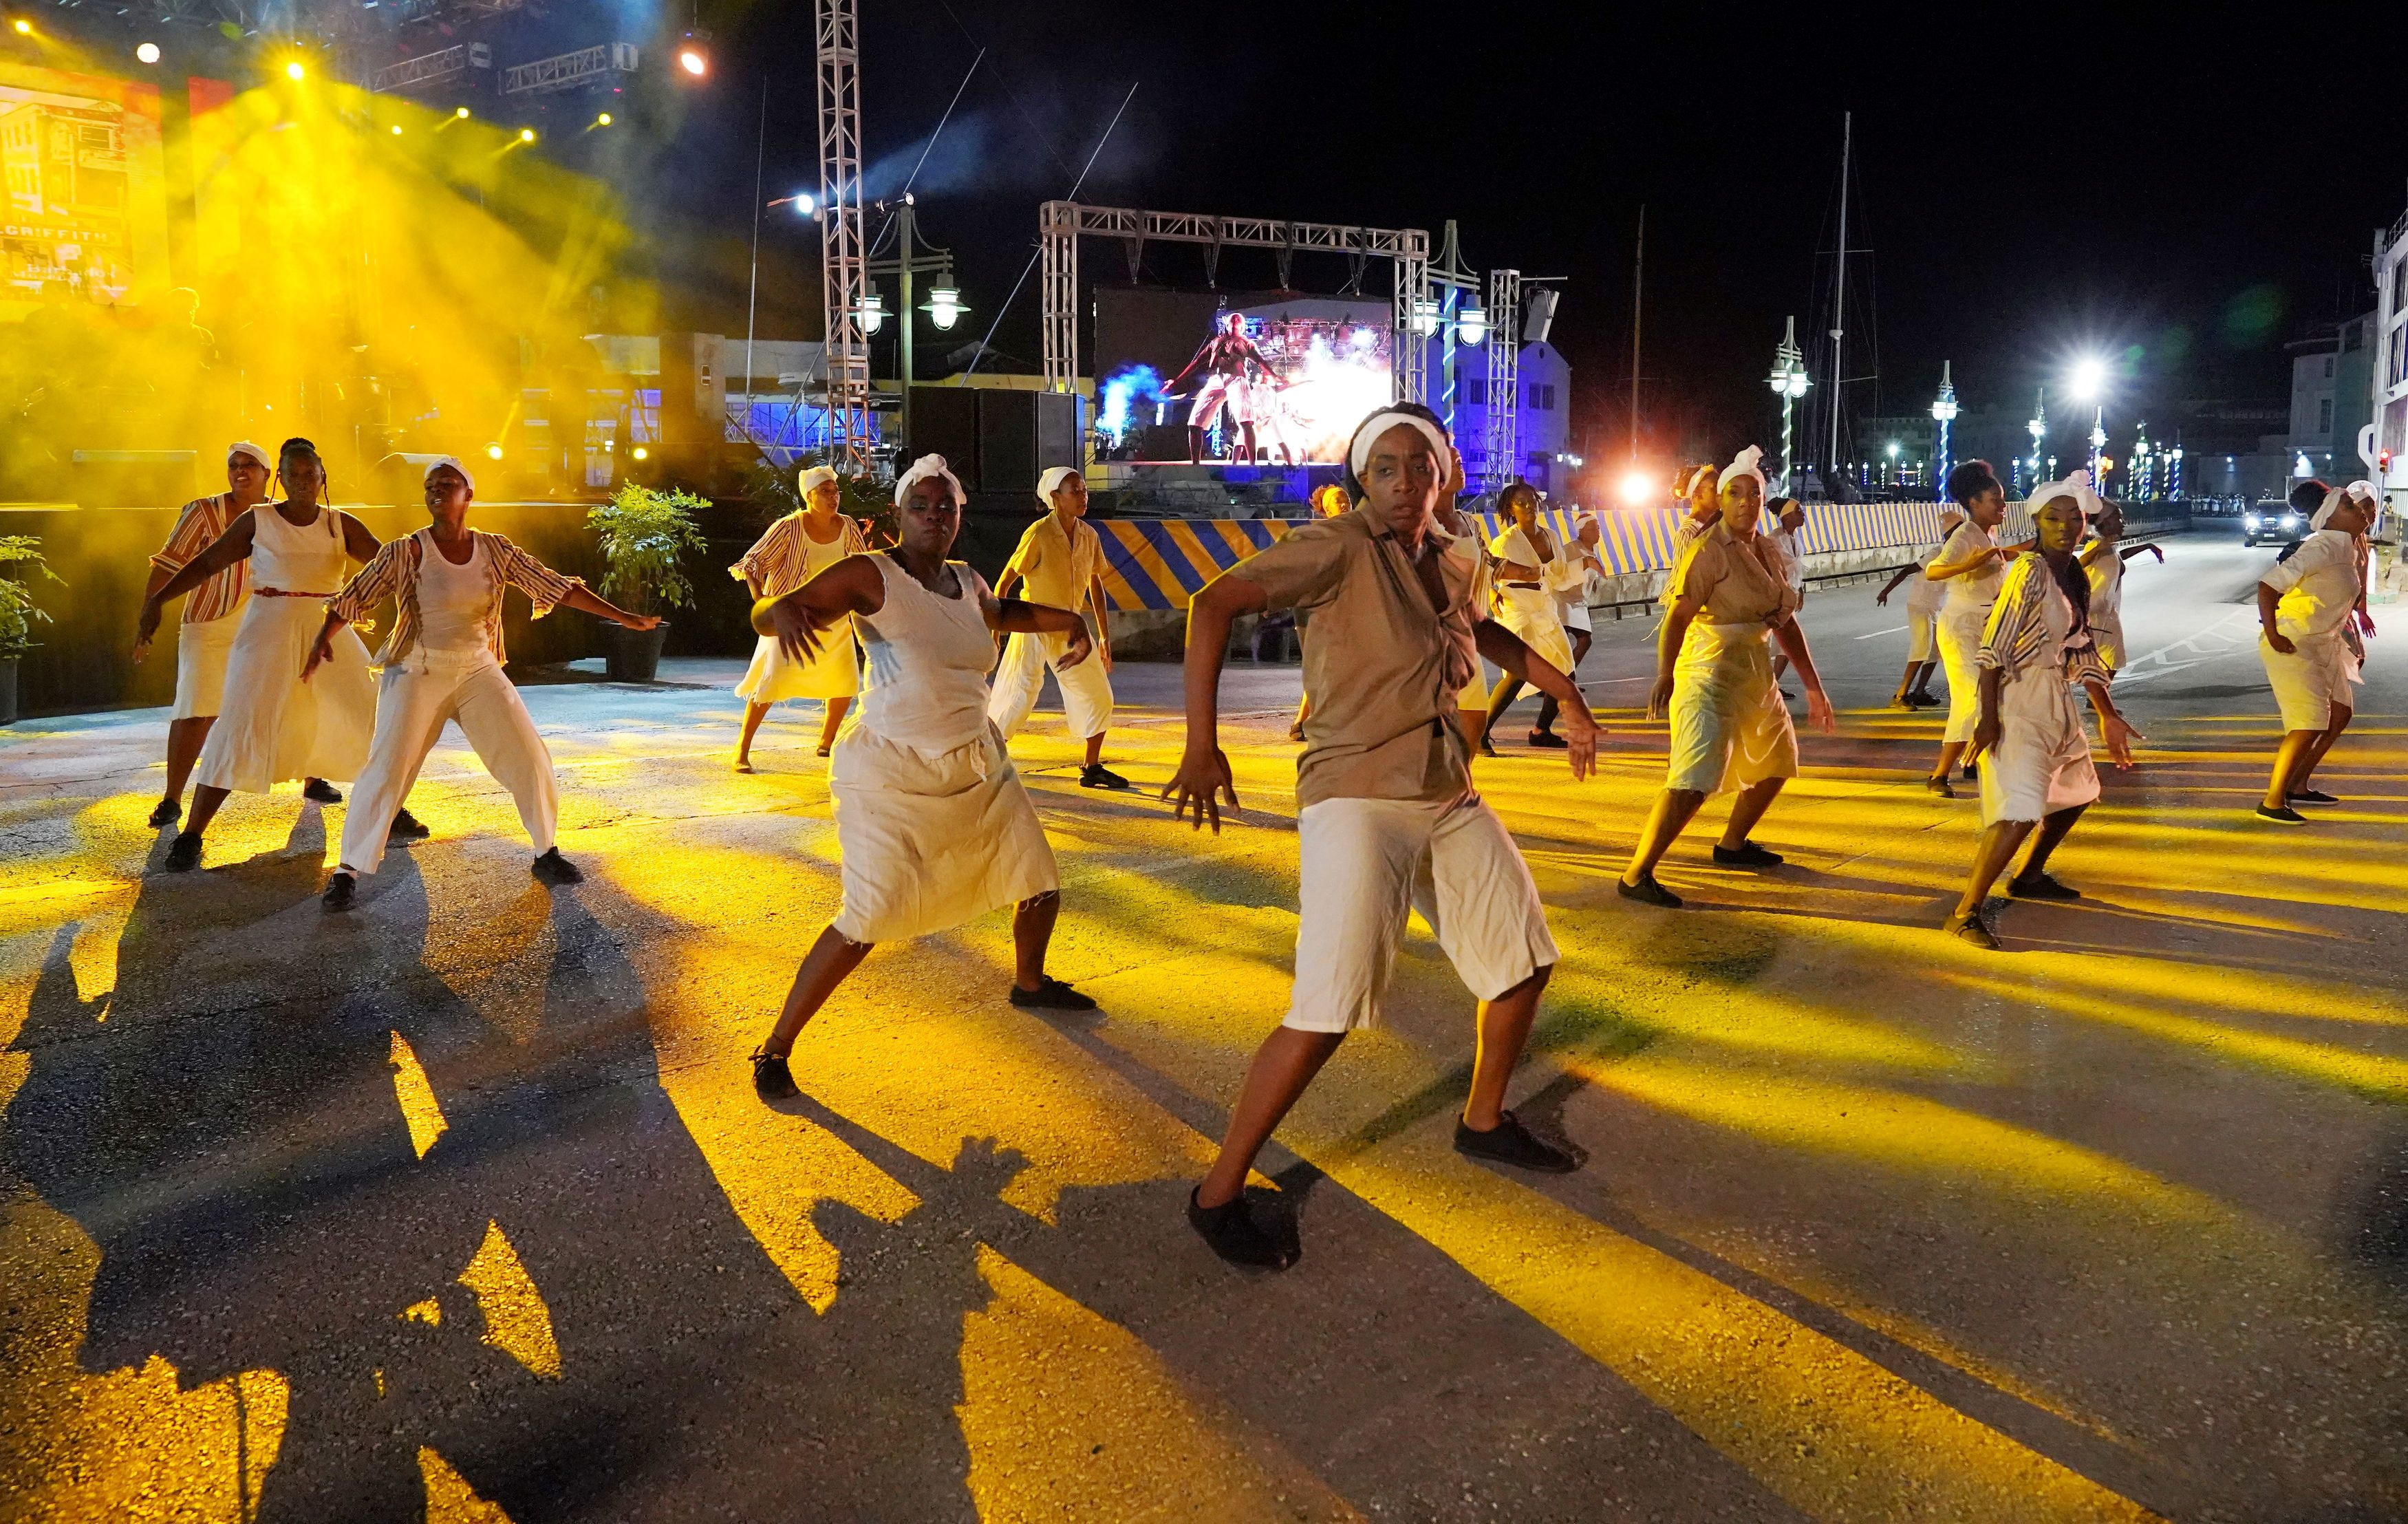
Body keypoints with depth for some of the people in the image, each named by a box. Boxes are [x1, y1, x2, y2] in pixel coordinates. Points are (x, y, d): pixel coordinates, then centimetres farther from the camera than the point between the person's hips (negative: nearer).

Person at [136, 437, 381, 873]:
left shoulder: (341, 525, 5)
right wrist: (157, 598, -8)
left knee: (364, 715, 4)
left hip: (327, 631, 4)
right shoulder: (257, 521, 0)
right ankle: (190, 836, -8)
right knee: (241, 725, -12)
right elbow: (205, 563, 2)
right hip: (269, 629, -3)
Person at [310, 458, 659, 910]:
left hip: (479, 671, 3)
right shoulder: (406, 552, -7)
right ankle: (348, 870, 0)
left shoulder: (495, 551, 0)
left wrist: (622, 617, -6)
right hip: (418, 674, -3)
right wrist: (322, 641, -21)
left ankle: (546, 854, 15)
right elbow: (353, 596, -5)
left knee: (530, 759, -3)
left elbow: (557, 586, -1)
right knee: (387, 769, -10)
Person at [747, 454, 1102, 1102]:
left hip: (977, 765, 7)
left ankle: (1030, 984, 46)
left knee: (1041, 884, 15)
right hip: (891, 775, -7)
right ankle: (775, 1049, -2)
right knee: (869, 918, -17)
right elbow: (763, 616, -20)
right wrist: (786, 610, -43)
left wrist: (1067, 619, 18)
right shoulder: (872, 576, -14)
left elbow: (1002, 612, 31)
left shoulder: (967, 582, 6)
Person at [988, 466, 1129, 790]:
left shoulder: (1089, 535, 1)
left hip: (1072, 629, 6)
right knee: (1018, 698, -9)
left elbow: (1095, 583, 13)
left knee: (1099, 696, 8)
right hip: (1034, 629, -6)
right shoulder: (1039, 534, -17)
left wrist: (1104, 635, 13)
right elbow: (1005, 582, -13)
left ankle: (1092, 769, 21)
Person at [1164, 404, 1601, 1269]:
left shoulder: (1455, 558, 9)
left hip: (1450, 798, 8)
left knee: (1525, 959, 17)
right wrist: (1201, 743, -30)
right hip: (1357, 799, -8)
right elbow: (1214, 605, -22)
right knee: (1328, 1011, -16)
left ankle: (1483, 1123, 40)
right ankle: (1219, 1194, -2)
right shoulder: (1340, 547, -13)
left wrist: (1566, 697, 30)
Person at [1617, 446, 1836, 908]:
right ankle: (1636, 875, -22)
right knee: (1696, 776, -22)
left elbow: (1786, 623, 17)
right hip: (1711, 671, -9)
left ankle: (1732, 845, 41)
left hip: (1756, 671, 9)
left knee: (1776, 762, 24)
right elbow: (1677, 617, -23)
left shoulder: (1767, 552, 11)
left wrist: (1813, 686, 16)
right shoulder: (1708, 551, -13)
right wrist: (1664, 675, -36)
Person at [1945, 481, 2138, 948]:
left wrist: (2109, 717, 18)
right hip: (2018, 702, -9)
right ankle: (1966, 912, -16)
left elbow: (2083, 651, 17)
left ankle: (2031, 877, 42)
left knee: (2077, 791, 26)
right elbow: (1993, 646, -19)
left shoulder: (2076, 579, 11)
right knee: (2020, 812, -21)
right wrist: (1988, 716, -24)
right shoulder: (2030, 571, -14)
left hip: (2057, 700, 10)